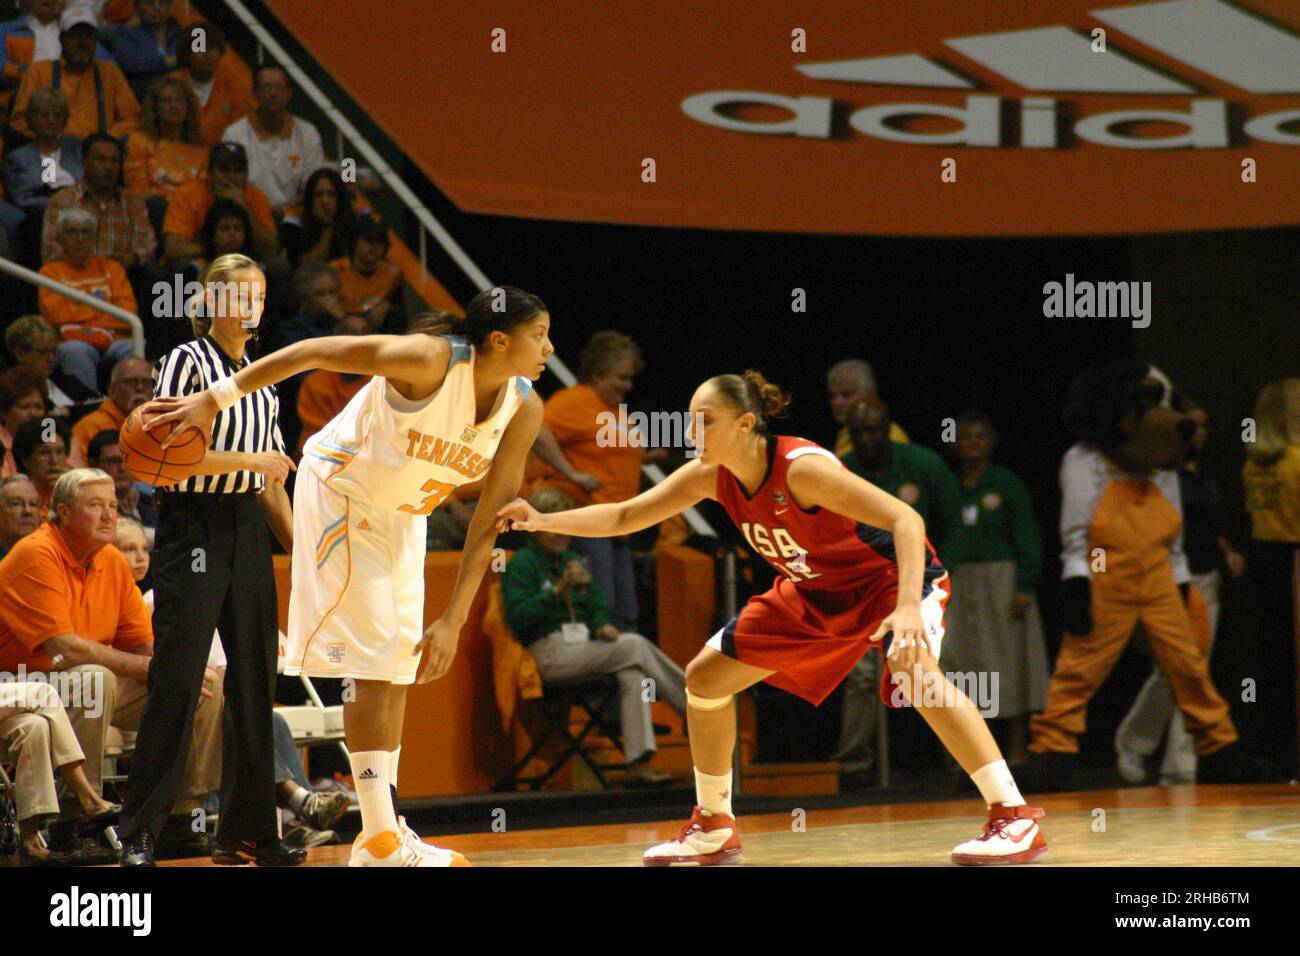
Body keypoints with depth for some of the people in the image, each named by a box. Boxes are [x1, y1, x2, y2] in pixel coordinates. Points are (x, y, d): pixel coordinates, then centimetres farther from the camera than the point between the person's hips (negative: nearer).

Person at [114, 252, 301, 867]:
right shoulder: (187, 362, -4)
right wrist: (249, 461, -14)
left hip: (247, 531, 7)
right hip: (193, 526, -6)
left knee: (254, 679, 4)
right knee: (177, 680, -8)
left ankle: (246, 833, 10)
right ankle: (138, 831, -2)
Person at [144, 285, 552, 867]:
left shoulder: (524, 410, -12)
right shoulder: (431, 361, -30)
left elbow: (489, 522, -8)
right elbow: (313, 353, -25)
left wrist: (454, 620, -13)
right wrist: (215, 400, -27)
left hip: (401, 513, 7)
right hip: (339, 493, -7)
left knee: (399, 671, 8)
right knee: (374, 668, -11)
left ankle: (384, 833, 17)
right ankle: (381, 842, -10)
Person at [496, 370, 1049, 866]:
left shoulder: (801, 467, -33)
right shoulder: (710, 476, -11)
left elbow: (905, 520, -37)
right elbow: (622, 517, -2)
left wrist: (909, 606, -50)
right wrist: (542, 522, -17)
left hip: (888, 576, -8)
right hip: (813, 591, 8)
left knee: (913, 670, -37)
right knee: (704, 677, 7)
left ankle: (1016, 818, -33)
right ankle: (714, 829, 22)